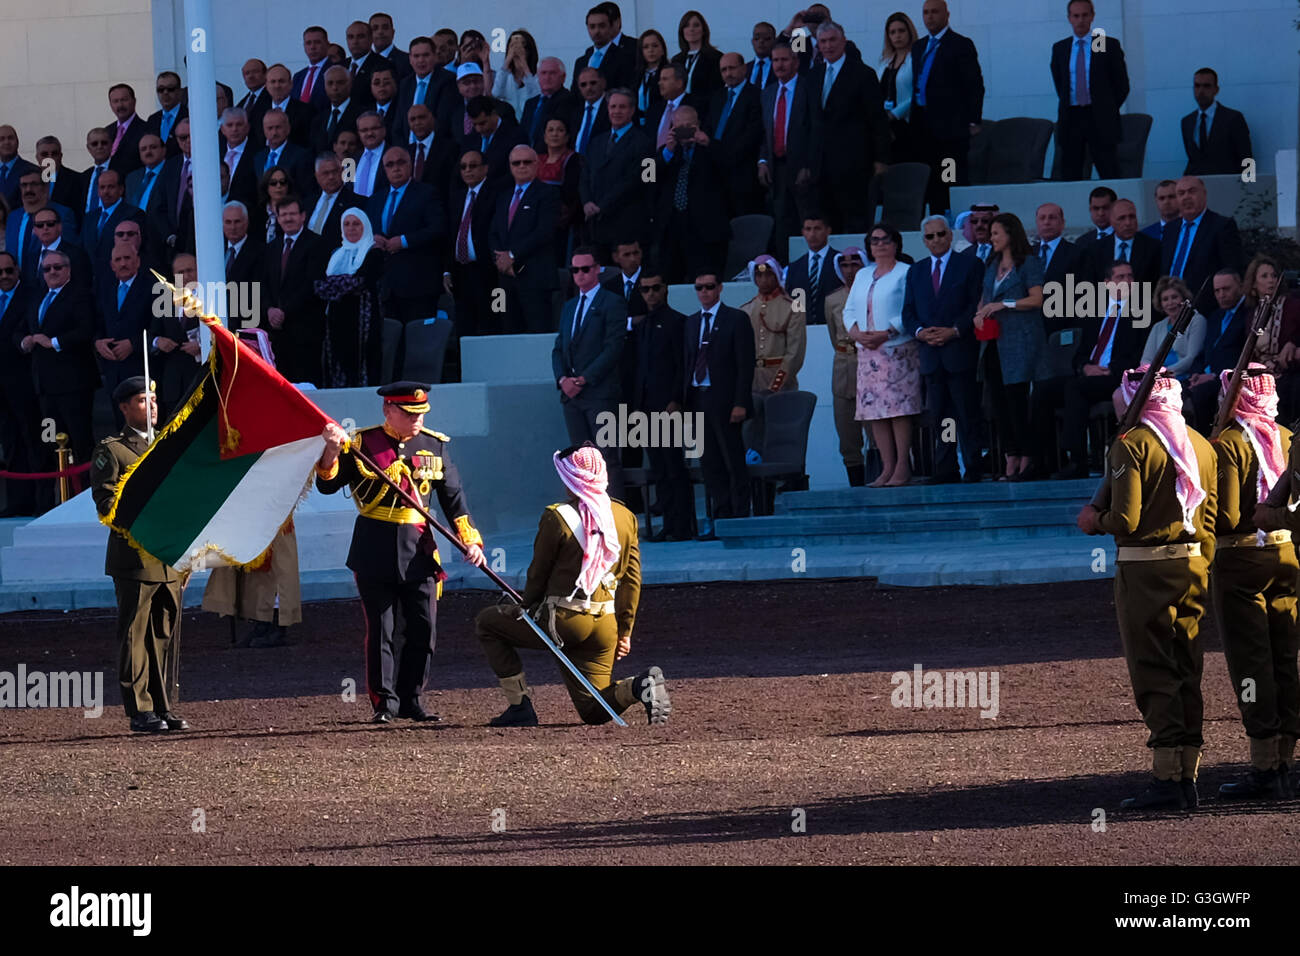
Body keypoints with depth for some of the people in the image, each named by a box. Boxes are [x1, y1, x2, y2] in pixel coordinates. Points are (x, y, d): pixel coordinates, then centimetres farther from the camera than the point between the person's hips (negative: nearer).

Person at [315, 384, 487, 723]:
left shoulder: (435, 446, 7)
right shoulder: (363, 444, 0)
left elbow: (453, 497, 10)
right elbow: (327, 485, -1)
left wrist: (470, 541, -1)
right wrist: (332, 451, -19)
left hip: (418, 551, 3)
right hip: (376, 552, -3)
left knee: (423, 628, 1)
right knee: (381, 629, -2)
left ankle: (411, 700, 13)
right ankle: (384, 703, 5)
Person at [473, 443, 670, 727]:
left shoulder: (557, 517, -9)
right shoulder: (625, 517, 7)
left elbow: (538, 575, 0)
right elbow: (632, 579, 10)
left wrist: (528, 613, 17)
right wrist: (625, 631, 17)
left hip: (563, 621, -5)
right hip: (606, 626, 5)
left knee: (486, 622, 17)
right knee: (594, 712, 14)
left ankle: (520, 708, 8)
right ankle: (640, 686, -17)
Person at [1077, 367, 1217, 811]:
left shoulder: (1131, 445, -10)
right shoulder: (1201, 446, 10)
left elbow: (1125, 520, -16)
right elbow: (1212, 518, 12)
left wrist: (1096, 521, 4)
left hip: (1145, 570, -6)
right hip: (1193, 566, 6)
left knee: (1153, 676, -4)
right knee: (1187, 674, 10)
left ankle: (1167, 779, -10)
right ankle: (1188, 777, 10)